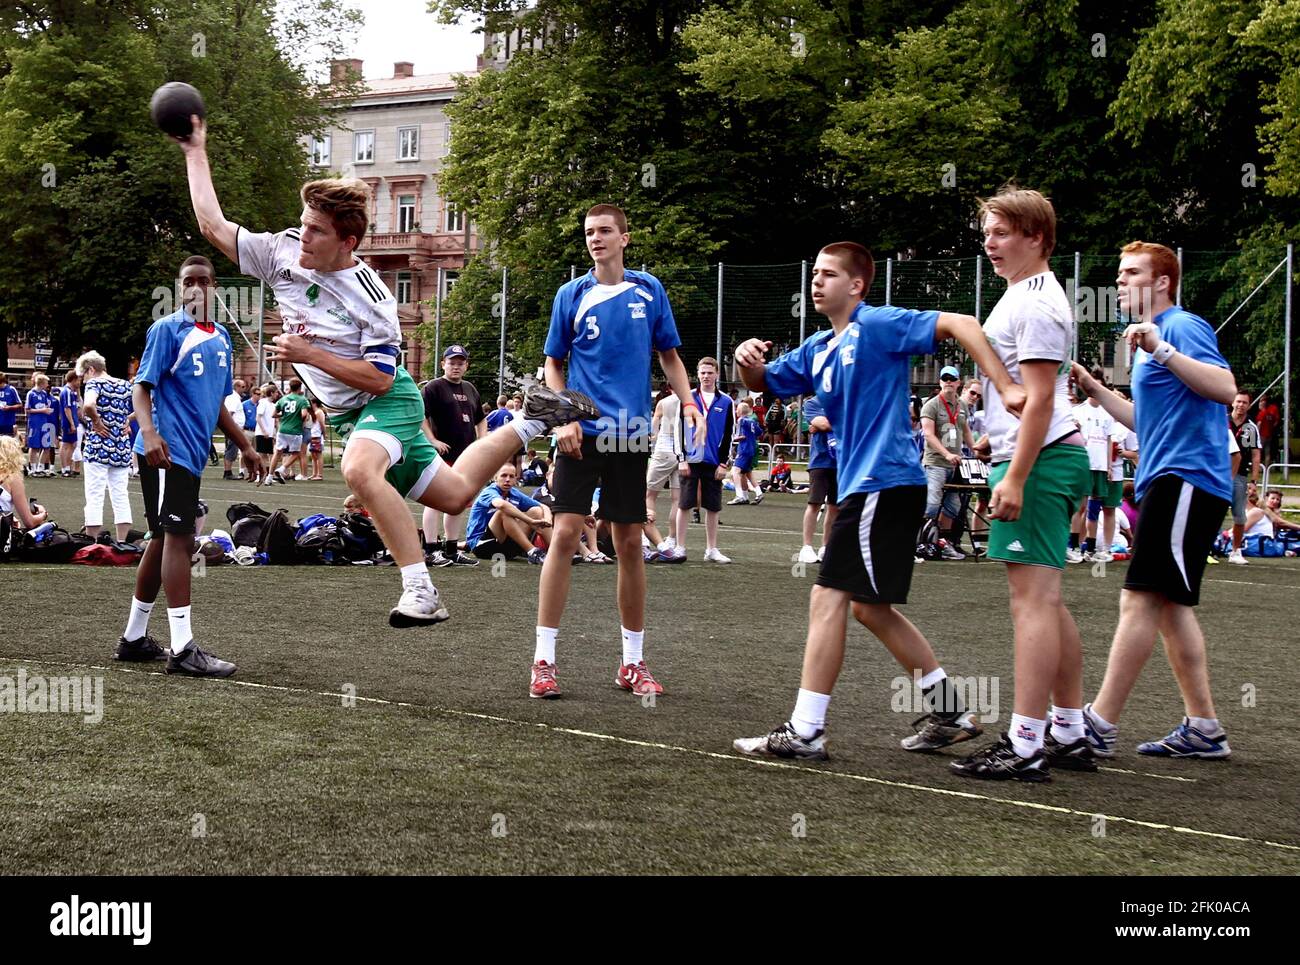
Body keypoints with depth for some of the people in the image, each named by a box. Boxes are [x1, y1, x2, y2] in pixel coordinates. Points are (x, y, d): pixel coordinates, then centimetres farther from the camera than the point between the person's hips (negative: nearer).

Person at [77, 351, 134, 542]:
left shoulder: (94, 383, -6)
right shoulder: (125, 385, 11)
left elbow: (88, 405, -27)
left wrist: (96, 421, -11)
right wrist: (128, 420, 11)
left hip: (98, 447, -6)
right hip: (122, 448, 6)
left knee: (94, 497, -3)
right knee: (121, 496, 9)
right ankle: (122, 543, 8)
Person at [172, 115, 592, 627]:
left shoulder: (370, 298, -24)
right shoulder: (283, 253, -8)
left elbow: (380, 378, -22)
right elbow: (213, 225, -2)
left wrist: (310, 354, -27)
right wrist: (196, 153, -3)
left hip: (388, 402, -7)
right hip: (348, 412, 7)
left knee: (360, 470, -40)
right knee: (455, 493, 17)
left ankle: (421, 593, -38)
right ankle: (531, 419, 39)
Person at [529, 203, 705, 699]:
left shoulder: (649, 290, 5)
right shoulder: (572, 295, 1)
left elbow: (668, 356, 13)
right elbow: (553, 364, 6)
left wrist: (689, 404, -1)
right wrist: (563, 418, -8)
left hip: (630, 435, 2)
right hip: (582, 434, -2)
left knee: (630, 543, 6)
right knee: (565, 535, -10)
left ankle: (633, 662, 15)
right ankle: (544, 660, -4)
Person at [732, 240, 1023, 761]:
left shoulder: (876, 325, -10)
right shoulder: (818, 350, 16)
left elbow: (960, 324, -18)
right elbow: (763, 382, 24)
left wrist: (1006, 388, -28)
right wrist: (748, 359, 0)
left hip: (884, 484, -10)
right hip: (864, 485, 10)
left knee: (828, 599, -9)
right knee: (869, 606, 16)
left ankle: (804, 731, -6)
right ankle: (950, 711, 23)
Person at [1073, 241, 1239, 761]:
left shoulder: (1183, 327, -8)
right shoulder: (1151, 339, 23)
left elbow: (1225, 389, -23)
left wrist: (1161, 350, -29)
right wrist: (1094, 389, 21)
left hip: (1185, 479, -11)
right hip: (1164, 482, 11)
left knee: (1140, 600, -13)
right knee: (1169, 604, 10)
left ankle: (1100, 723, -14)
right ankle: (1203, 728, 13)